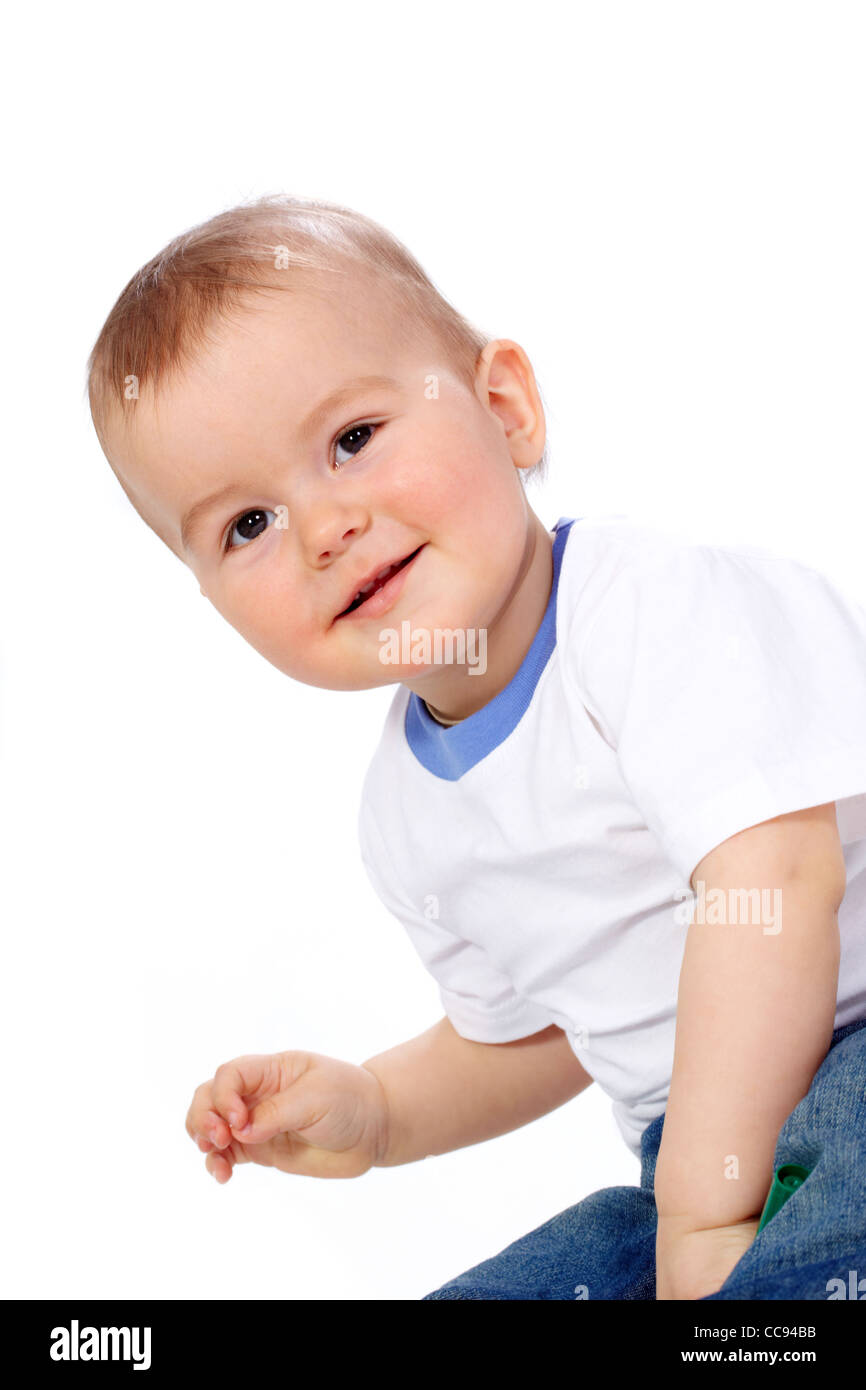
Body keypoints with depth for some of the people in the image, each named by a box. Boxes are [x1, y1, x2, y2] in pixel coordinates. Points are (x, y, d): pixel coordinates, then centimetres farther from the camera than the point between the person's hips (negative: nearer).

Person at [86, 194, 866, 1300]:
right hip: (705, 1145, 7)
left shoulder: (653, 608, -18)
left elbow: (774, 879, -29)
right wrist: (372, 1112, 5)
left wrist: (708, 1206, -28)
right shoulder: (406, 816, 6)